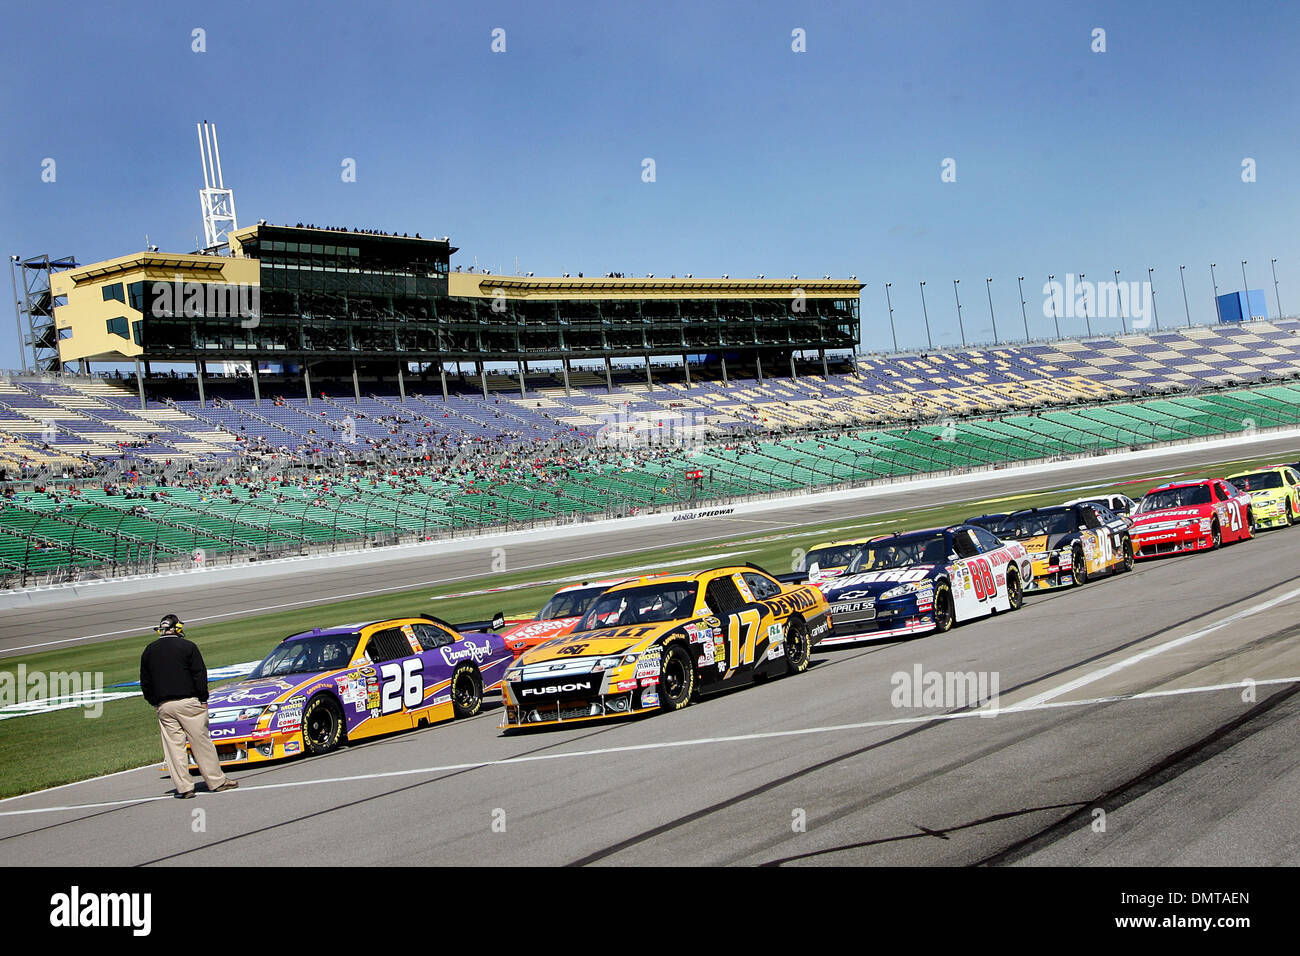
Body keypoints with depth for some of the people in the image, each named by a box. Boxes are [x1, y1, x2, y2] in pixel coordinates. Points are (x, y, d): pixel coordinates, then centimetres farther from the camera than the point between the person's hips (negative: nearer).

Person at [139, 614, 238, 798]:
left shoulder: (148, 652, 11)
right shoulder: (187, 646, -2)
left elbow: (145, 684, 13)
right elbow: (200, 674, -6)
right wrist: (203, 699, -1)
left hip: (163, 706, 3)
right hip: (188, 702, -3)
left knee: (173, 746, 4)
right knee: (201, 742, 1)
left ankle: (184, 787, 2)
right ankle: (217, 781, 7)